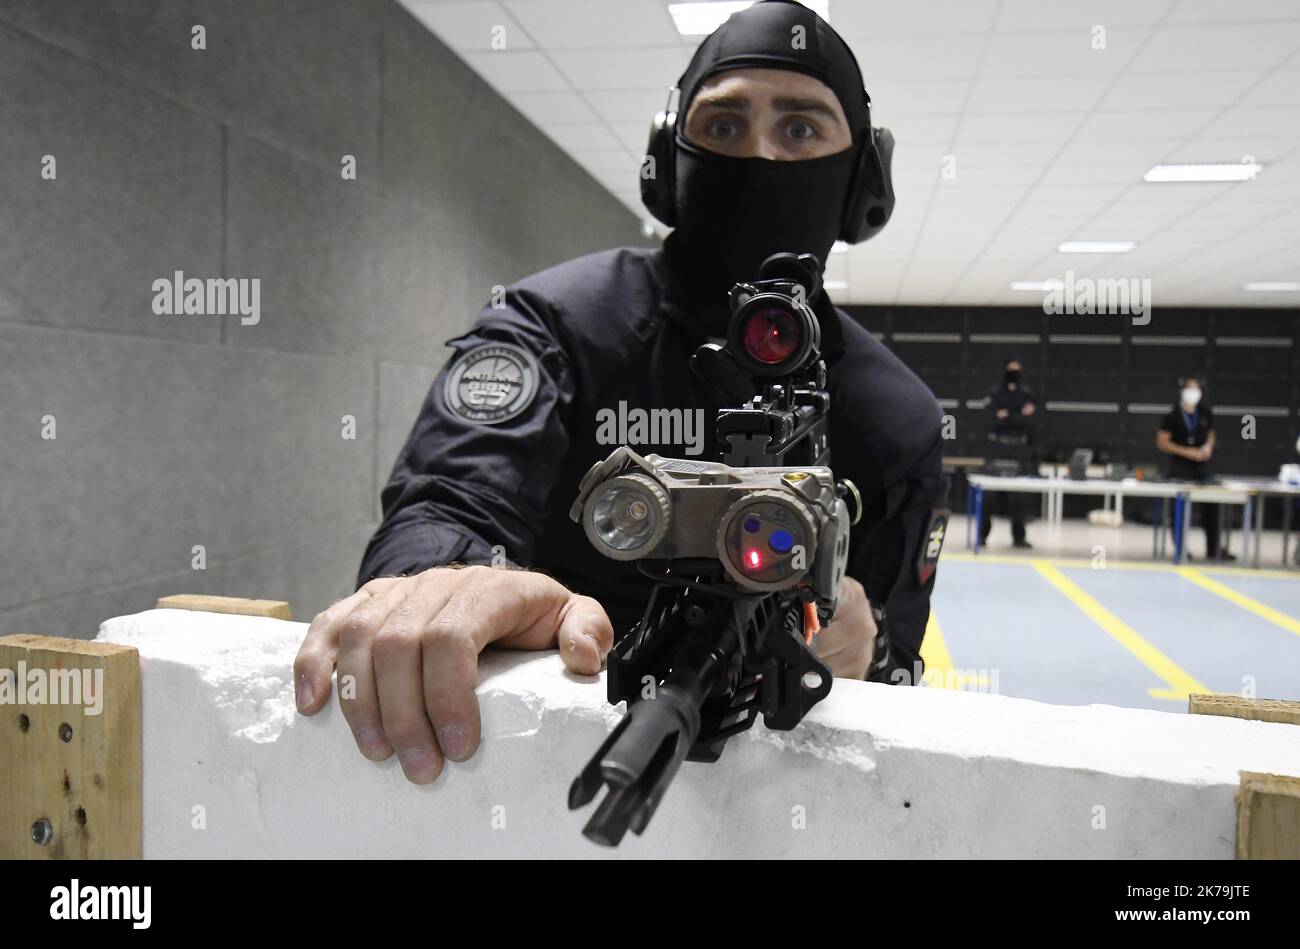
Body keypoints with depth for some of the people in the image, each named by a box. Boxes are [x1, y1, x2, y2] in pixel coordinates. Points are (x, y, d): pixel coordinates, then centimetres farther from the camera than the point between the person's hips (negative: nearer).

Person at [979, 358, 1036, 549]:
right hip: (998, 447, -2)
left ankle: (1018, 536, 9)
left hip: (1020, 449, 2)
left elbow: (1028, 421, -1)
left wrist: (1007, 416, -8)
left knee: (1018, 493, 2)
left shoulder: (1027, 395, 8)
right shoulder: (995, 393, 2)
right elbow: (995, 421, -10)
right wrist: (1020, 416, -14)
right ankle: (982, 533, 4)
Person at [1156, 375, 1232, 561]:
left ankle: (1213, 549, 12)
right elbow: (1162, 442, -7)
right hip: (1180, 468, -4)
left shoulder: (1205, 413, 8)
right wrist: (1186, 452, -15)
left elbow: (1210, 434, 22)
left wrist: (1208, 446, -1)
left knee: (1211, 507, 3)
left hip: (1202, 466, 5)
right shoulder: (1173, 416, -6)